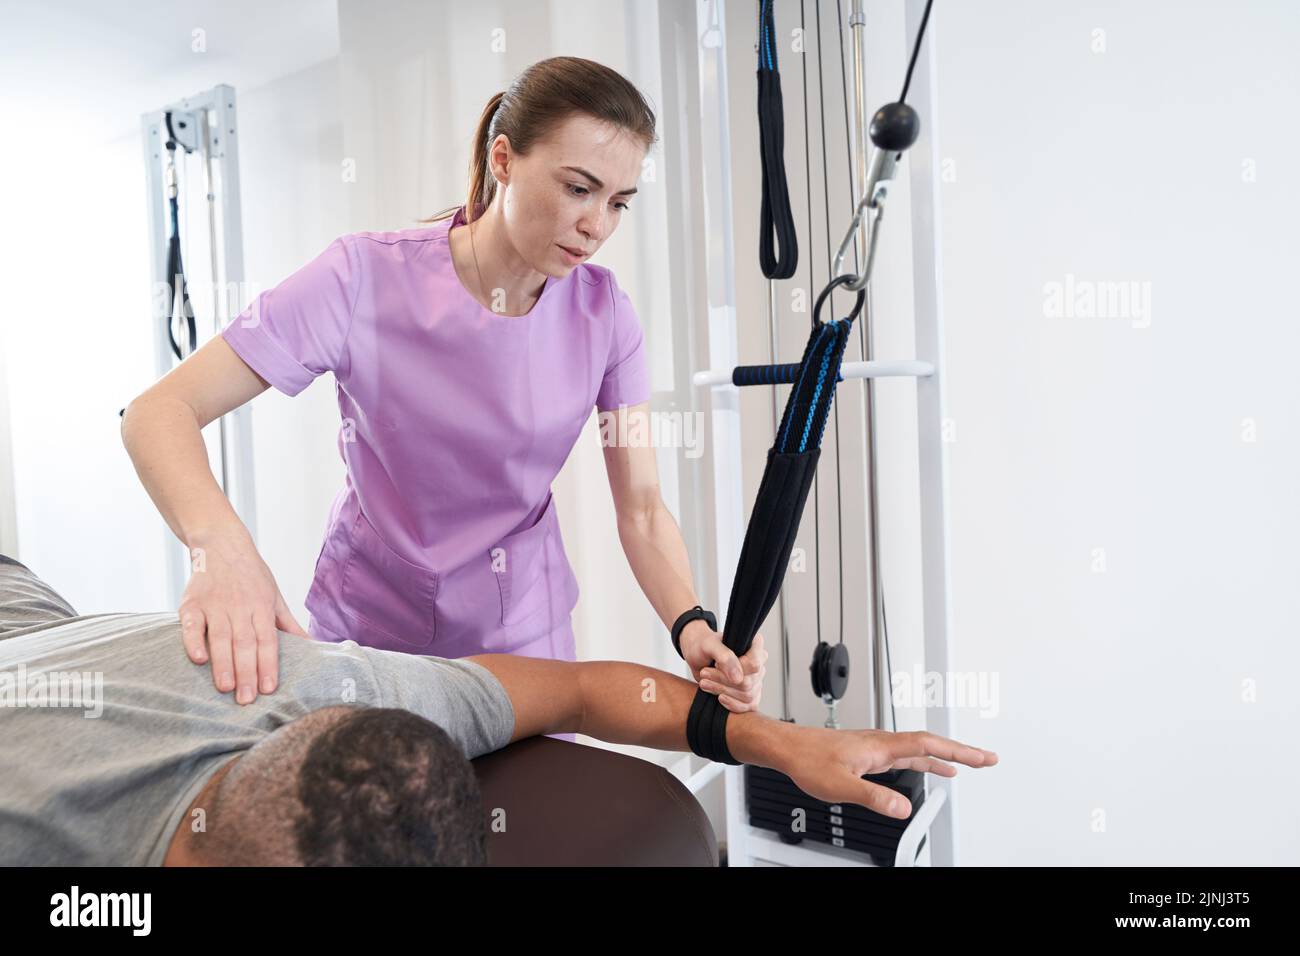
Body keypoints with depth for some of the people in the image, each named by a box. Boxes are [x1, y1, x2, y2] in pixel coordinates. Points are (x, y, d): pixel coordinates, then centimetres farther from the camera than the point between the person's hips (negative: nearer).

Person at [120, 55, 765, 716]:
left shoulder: (603, 313, -12)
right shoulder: (367, 278, -22)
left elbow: (641, 507, -11)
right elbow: (156, 413, -24)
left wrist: (692, 628, -29)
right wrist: (219, 542, -44)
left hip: (526, 633, 2)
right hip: (370, 627, -2)